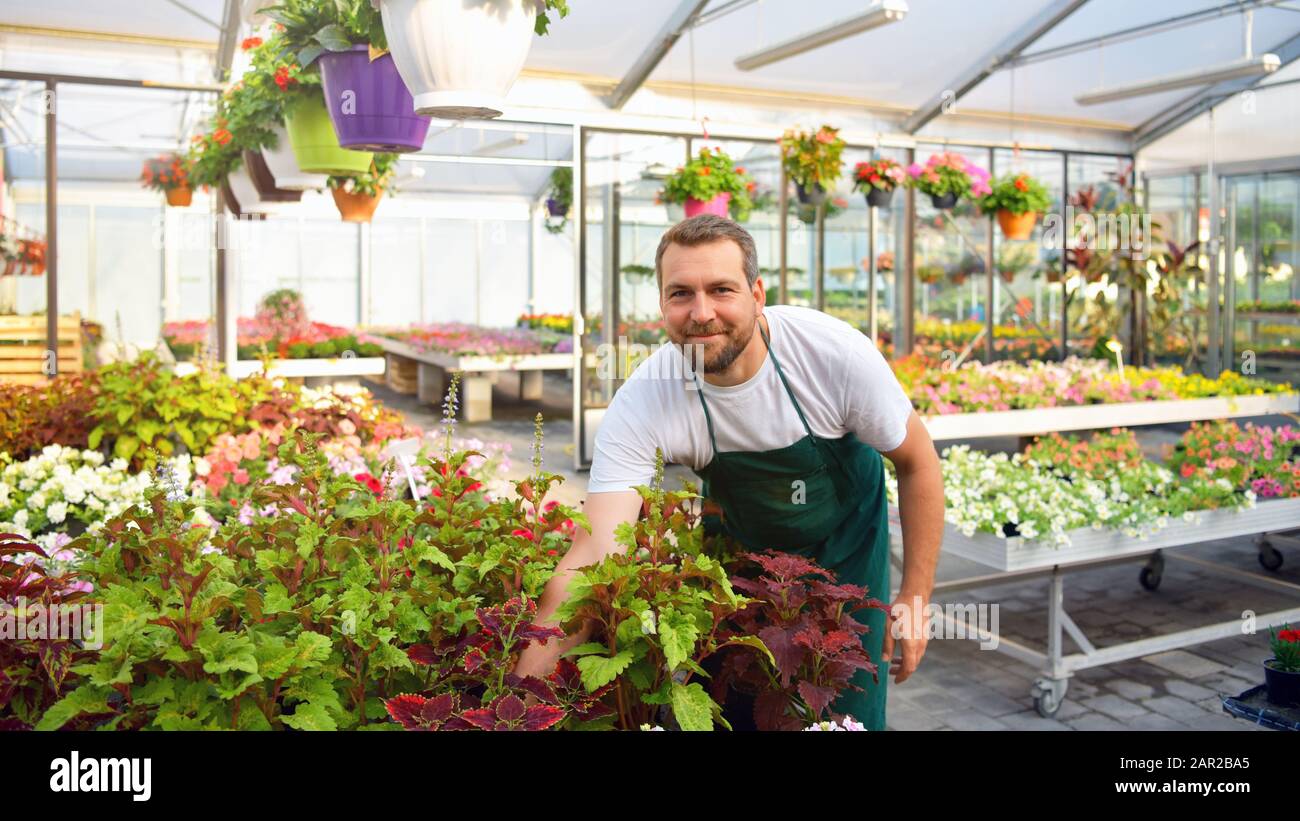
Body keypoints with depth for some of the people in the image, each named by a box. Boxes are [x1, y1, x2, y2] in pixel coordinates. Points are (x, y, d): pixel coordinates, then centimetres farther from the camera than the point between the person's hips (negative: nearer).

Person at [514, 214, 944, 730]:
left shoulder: (834, 353, -30)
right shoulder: (640, 407, -31)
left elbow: (917, 462, -14)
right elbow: (596, 555, -38)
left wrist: (914, 600, -14)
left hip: (846, 538, 0)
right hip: (738, 547, 1)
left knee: (850, 708, 2)